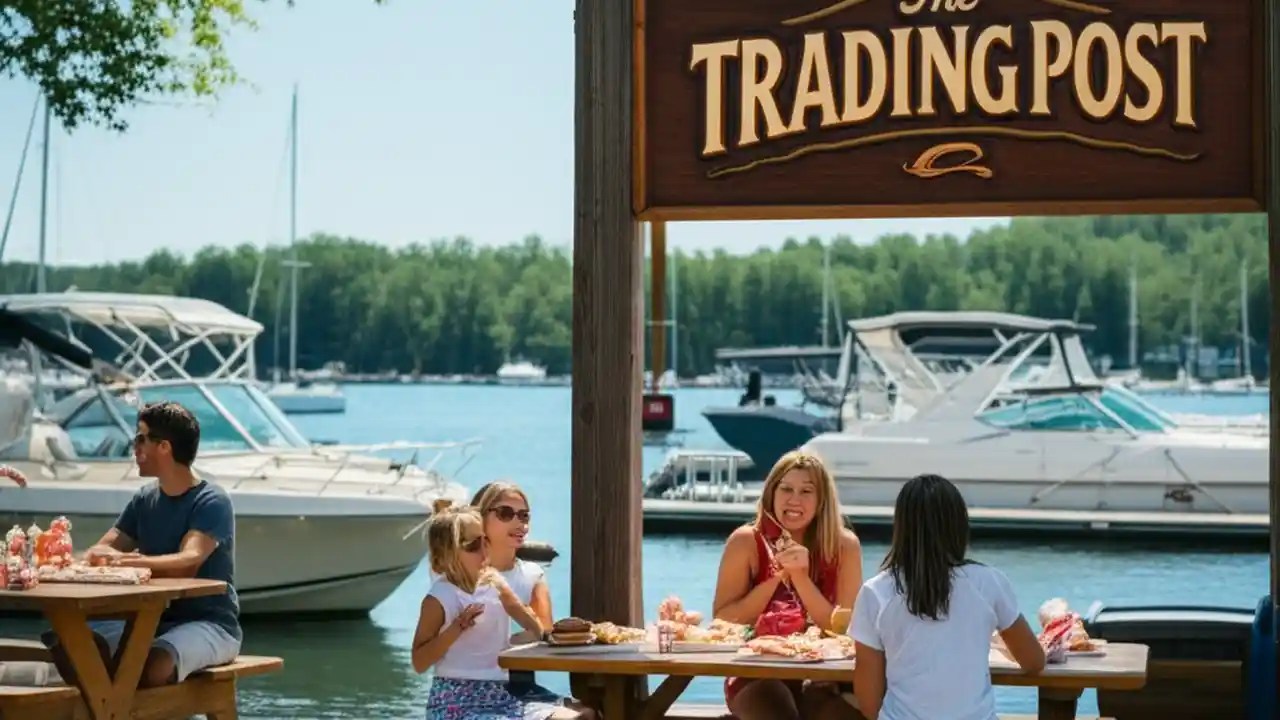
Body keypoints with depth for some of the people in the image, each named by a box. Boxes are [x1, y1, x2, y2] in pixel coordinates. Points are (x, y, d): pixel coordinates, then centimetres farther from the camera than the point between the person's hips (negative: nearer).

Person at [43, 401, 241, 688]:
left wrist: (122, 560, -42)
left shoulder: (212, 502, -12)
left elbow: (188, 563, -28)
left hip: (210, 625, -6)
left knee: (154, 666, -38)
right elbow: (101, 550, 5)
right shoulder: (145, 499, 10)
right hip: (154, 621, 6)